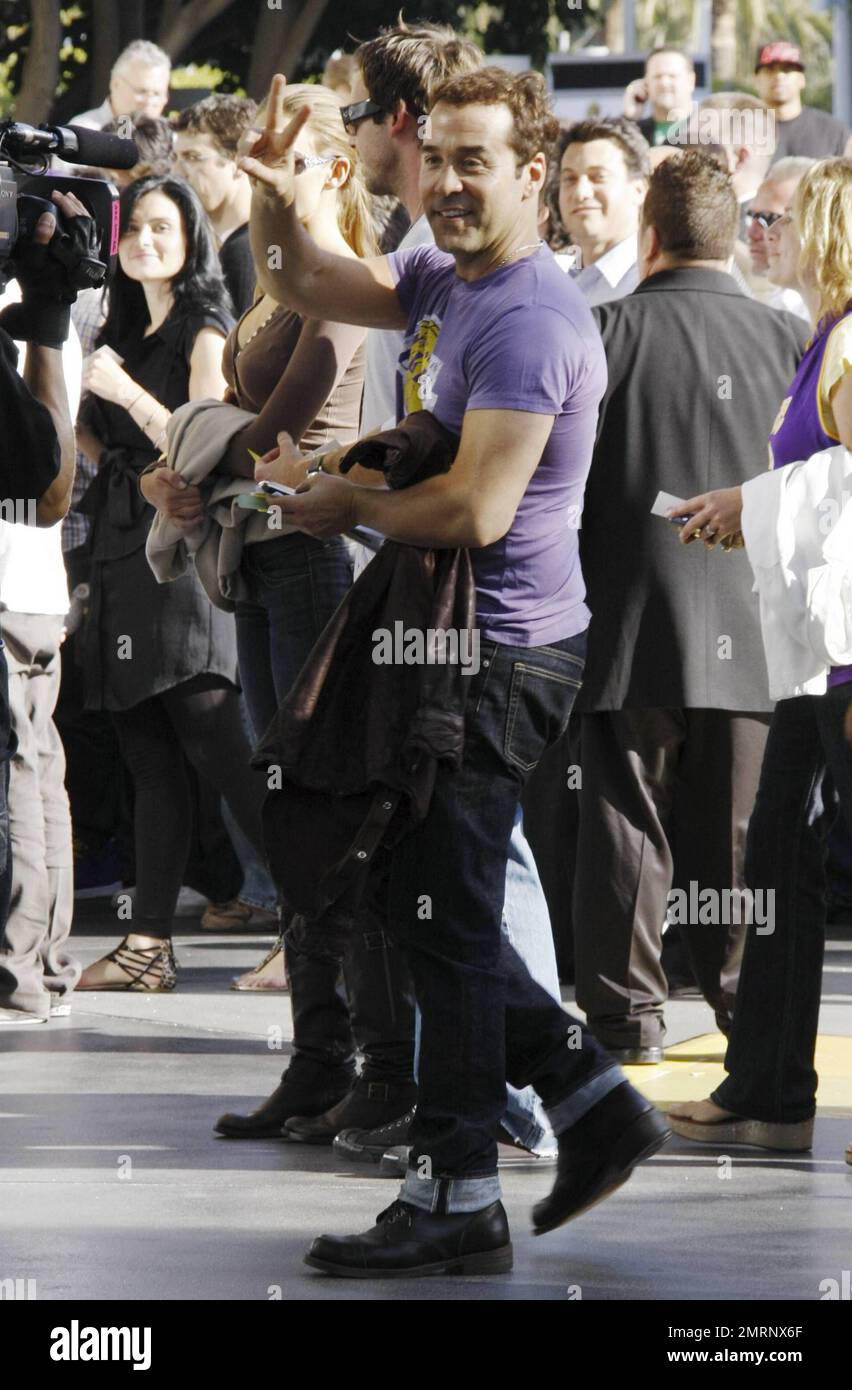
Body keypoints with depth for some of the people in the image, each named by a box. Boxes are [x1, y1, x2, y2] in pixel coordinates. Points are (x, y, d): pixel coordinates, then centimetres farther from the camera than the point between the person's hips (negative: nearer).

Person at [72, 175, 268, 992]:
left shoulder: (205, 334, -4)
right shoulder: (124, 332, 19)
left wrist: (128, 394, -17)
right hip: (121, 549, 8)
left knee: (217, 750, -13)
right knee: (149, 762, 7)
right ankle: (148, 945, 6)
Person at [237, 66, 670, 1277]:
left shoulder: (530, 321, -19)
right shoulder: (444, 280, 11)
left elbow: (476, 512, -26)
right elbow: (304, 288, 21)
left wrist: (346, 506, -10)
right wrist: (274, 199, -1)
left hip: (504, 654, -10)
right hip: (457, 644, 10)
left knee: (445, 909, -5)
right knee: (415, 895, 14)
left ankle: (458, 1199, 2)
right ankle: (593, 1099, 19)